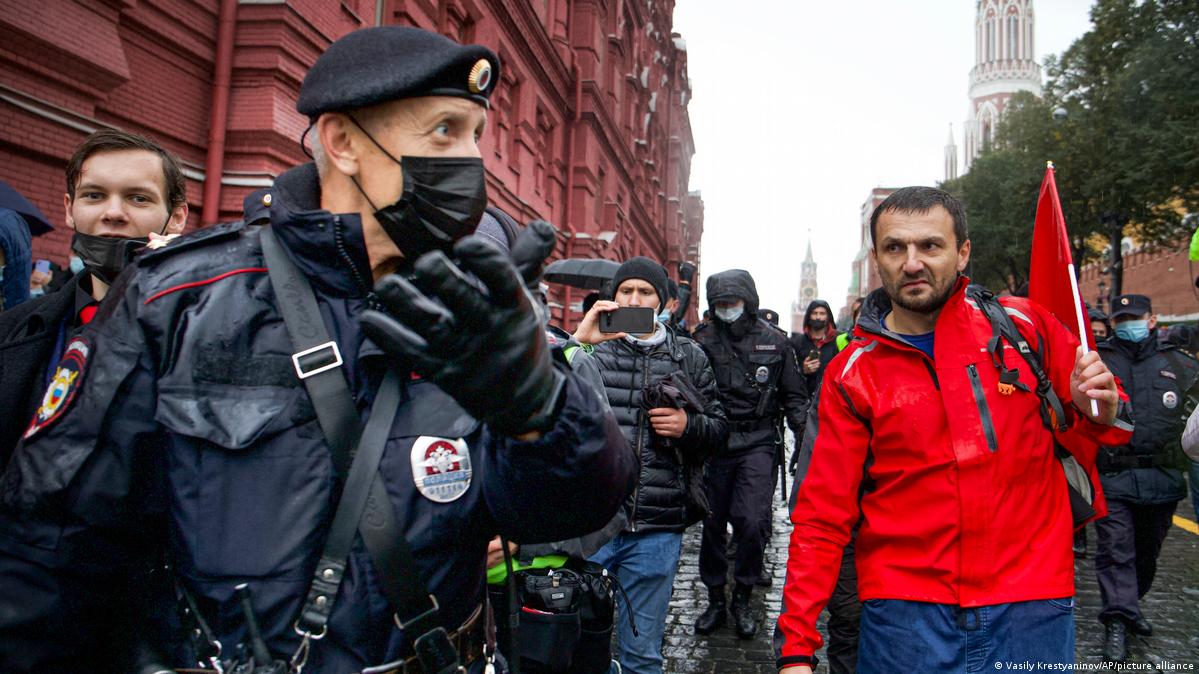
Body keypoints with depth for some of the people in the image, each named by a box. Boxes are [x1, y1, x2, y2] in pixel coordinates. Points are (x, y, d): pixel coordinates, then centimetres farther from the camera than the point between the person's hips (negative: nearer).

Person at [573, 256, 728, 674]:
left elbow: (719, 428, 13)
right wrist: (577, 343, -19)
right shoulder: (591, 347, 5)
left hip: (656, 530, 2)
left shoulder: (689, 357, 10)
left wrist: (688, 424, -8)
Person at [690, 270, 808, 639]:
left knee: (752, 522, -11)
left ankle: (742, 598, 11)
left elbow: (794, 396, 12)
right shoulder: (704, 341, 2)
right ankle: (715, 599, 26)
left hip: (758, 443, -1)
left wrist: (806, 434, 2)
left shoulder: (774, 342, 4)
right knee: (712, 522, 8)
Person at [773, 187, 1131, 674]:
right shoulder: (851, 376, -4)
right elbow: (824, 517, -4)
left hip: (1031, 604, 1)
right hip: (904, 613, -1)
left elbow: (1091, 419, 13)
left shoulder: (1024, 326, -2)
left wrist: (1099, 412, -12)